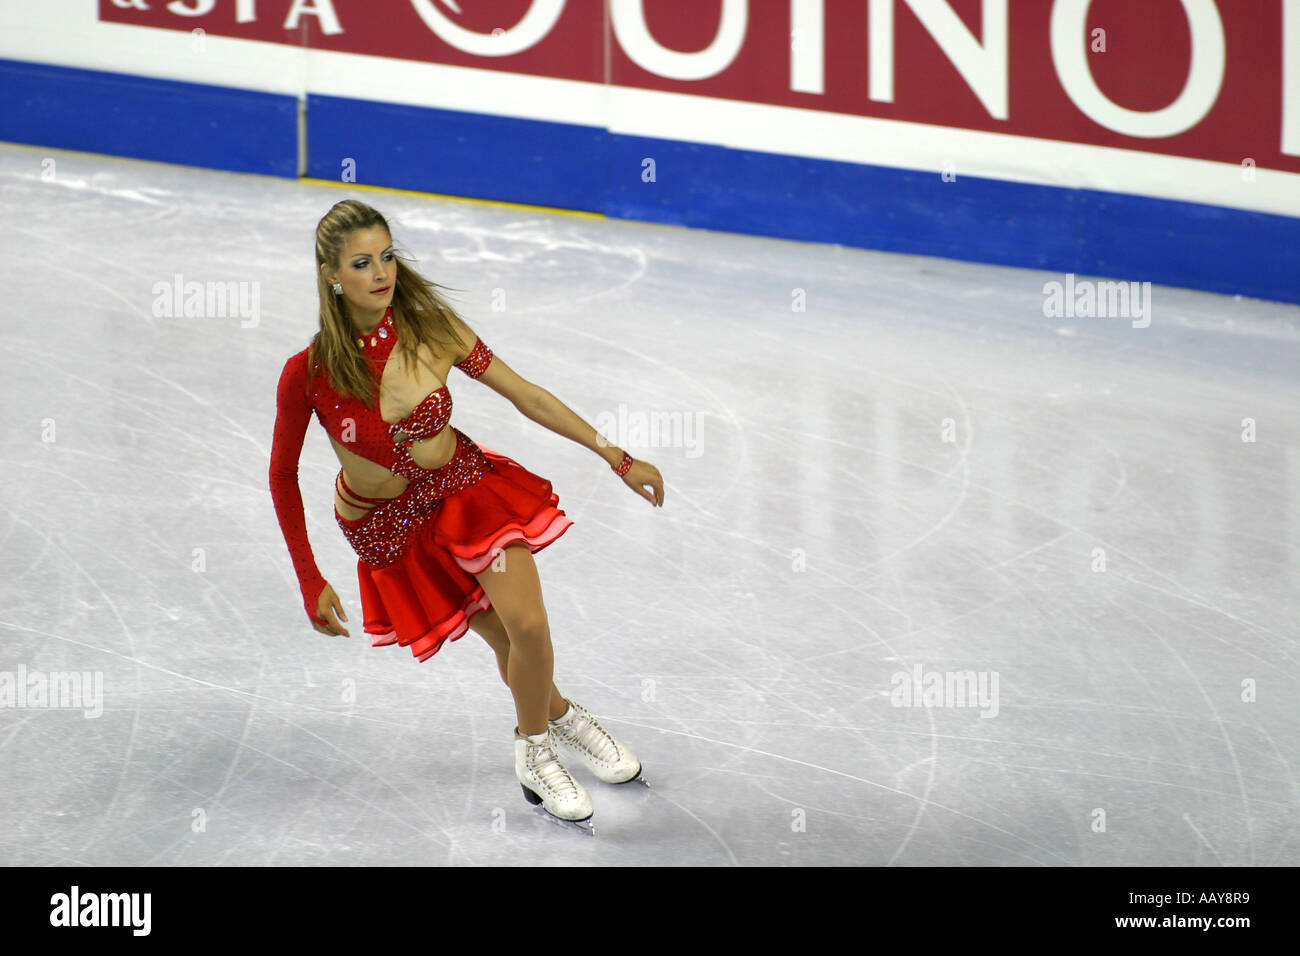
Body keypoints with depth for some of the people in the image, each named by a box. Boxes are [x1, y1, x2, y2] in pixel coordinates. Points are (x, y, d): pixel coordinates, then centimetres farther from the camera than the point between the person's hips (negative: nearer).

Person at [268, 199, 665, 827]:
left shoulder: (430, 327, -21)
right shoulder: (308, 373, -26)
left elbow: (525, 395, -9)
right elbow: (282, 474, -11)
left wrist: (618, 458, -6)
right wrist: (310, 583, -9)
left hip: (464, 481, 1)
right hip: (387, 521, -1)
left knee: (528, 626, -9)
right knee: (506, 638, 4)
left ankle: (535, 747, 23)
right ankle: (558, 717, 38)